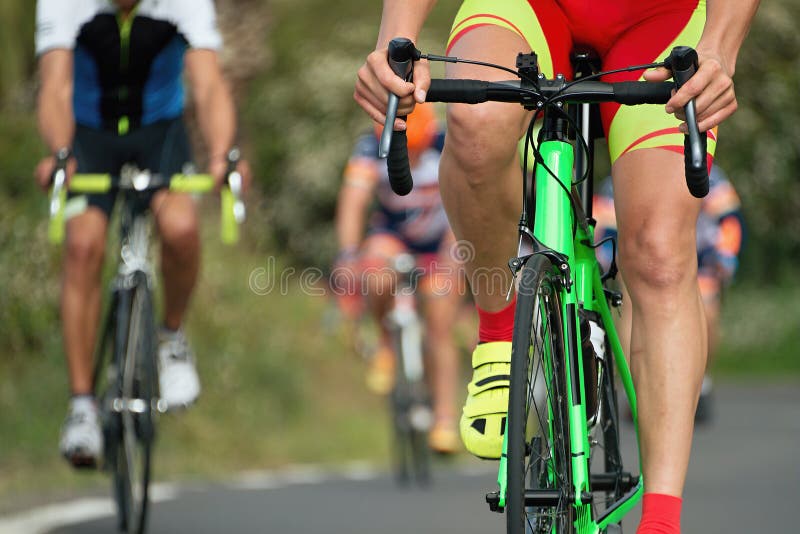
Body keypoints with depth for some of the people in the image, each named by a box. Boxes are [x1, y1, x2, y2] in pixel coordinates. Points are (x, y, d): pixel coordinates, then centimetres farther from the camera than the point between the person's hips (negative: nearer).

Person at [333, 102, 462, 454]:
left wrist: (454, 252, -54)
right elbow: (354, 200, -38)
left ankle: (445, 421, 0)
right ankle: (387, 342, -4)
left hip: (438, 242, 0)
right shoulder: (372, 149, -27)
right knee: (378, 281, -33)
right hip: (390, 235, 0)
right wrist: (348, 255, -52)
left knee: (440, 331, -8)